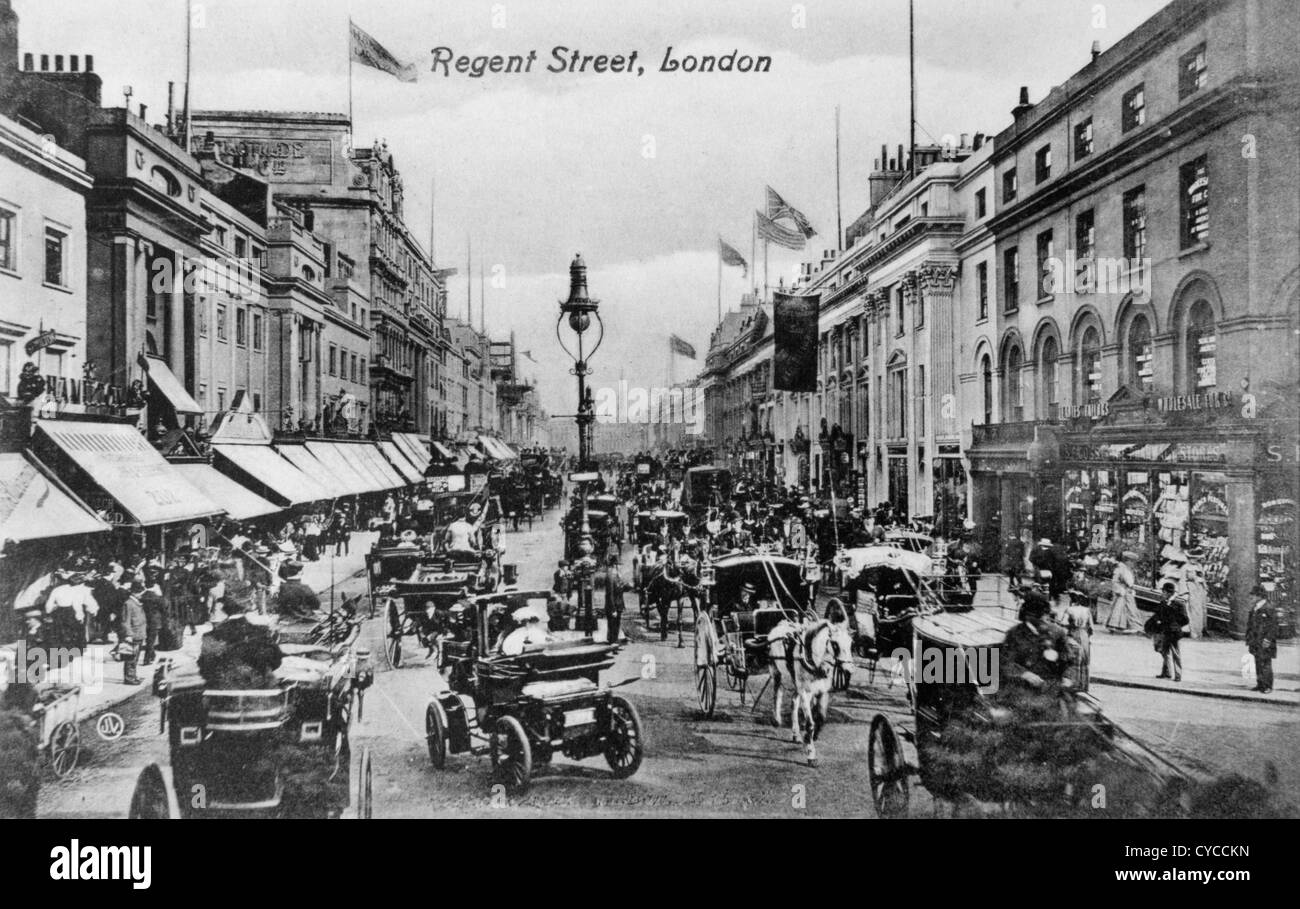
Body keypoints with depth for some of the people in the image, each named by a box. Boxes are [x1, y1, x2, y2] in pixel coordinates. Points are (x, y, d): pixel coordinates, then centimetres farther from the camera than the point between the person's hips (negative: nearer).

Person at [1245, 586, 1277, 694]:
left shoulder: (1269, 608, -9)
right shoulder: (1253, 609, 15)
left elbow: (1273, 626, -12)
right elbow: (1249, 625, 21)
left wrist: (1268, 639, -17)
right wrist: (1248, 640, 18)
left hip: (1264, 642, -7)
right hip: (1255, 642, 7)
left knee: (1265, 663, -5)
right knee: (1258, 664, 10)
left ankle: (1267, 686, 0)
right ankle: (1260, 684, 16)